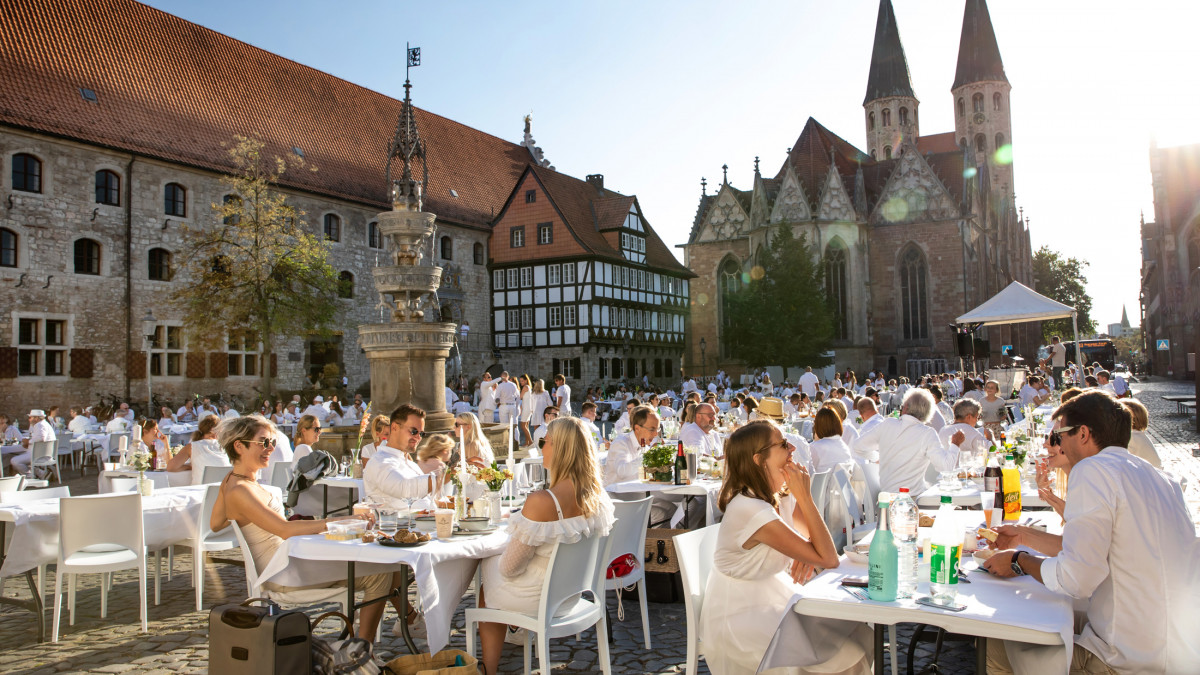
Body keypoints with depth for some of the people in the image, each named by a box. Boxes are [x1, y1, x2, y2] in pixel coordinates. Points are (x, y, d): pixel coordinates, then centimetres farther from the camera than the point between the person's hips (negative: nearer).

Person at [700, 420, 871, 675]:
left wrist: (809, 556, -16)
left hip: (772, 601, 8)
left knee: (858, 632, -1)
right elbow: (829, 559, -24)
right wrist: (805, 497, -23)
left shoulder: (781, 499, 0)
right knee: (847, 654, -12)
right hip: (739, 620, -8)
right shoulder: (751, 509, -28)